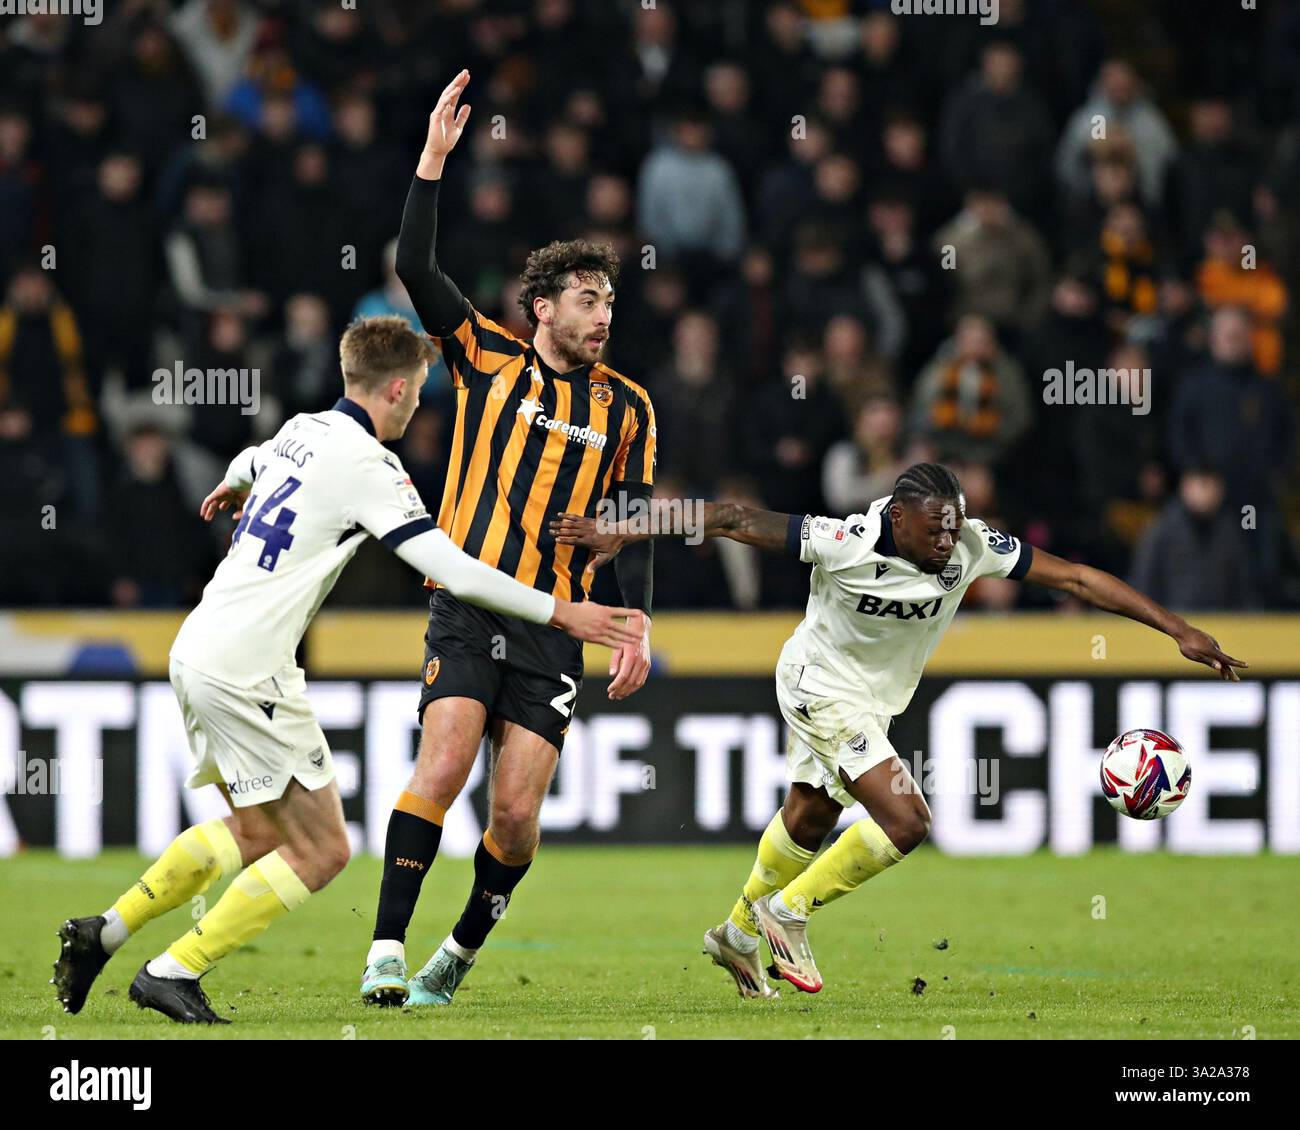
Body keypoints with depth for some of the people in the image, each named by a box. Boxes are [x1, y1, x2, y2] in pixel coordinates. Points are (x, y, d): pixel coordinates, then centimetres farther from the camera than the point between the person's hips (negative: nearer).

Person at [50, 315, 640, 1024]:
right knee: (320, 850, -2)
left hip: (197, 654, 9)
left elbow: (249, 464, 37)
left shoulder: (301, 432, 11)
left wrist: (234, 488, 63)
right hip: (247, 673, -9)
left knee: (256, 831, 23)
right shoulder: (367, 466, -14)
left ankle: (103, 933, 23)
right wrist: (560, 613, -9)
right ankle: (174, 972, -1)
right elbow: (454, 571, -18)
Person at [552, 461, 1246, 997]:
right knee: (906, 819, -18)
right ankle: (788, 911, 3)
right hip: (821, 687, -6)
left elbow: (1075, 578, -18)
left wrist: (1178, 630, -21)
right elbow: (734, 521, -26)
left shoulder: (973, 547, -21)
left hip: (875, 700, 6)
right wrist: (624, 535, -25)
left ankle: (739, 935, 44)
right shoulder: (846, 544, -33)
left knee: (809, 823, 22)